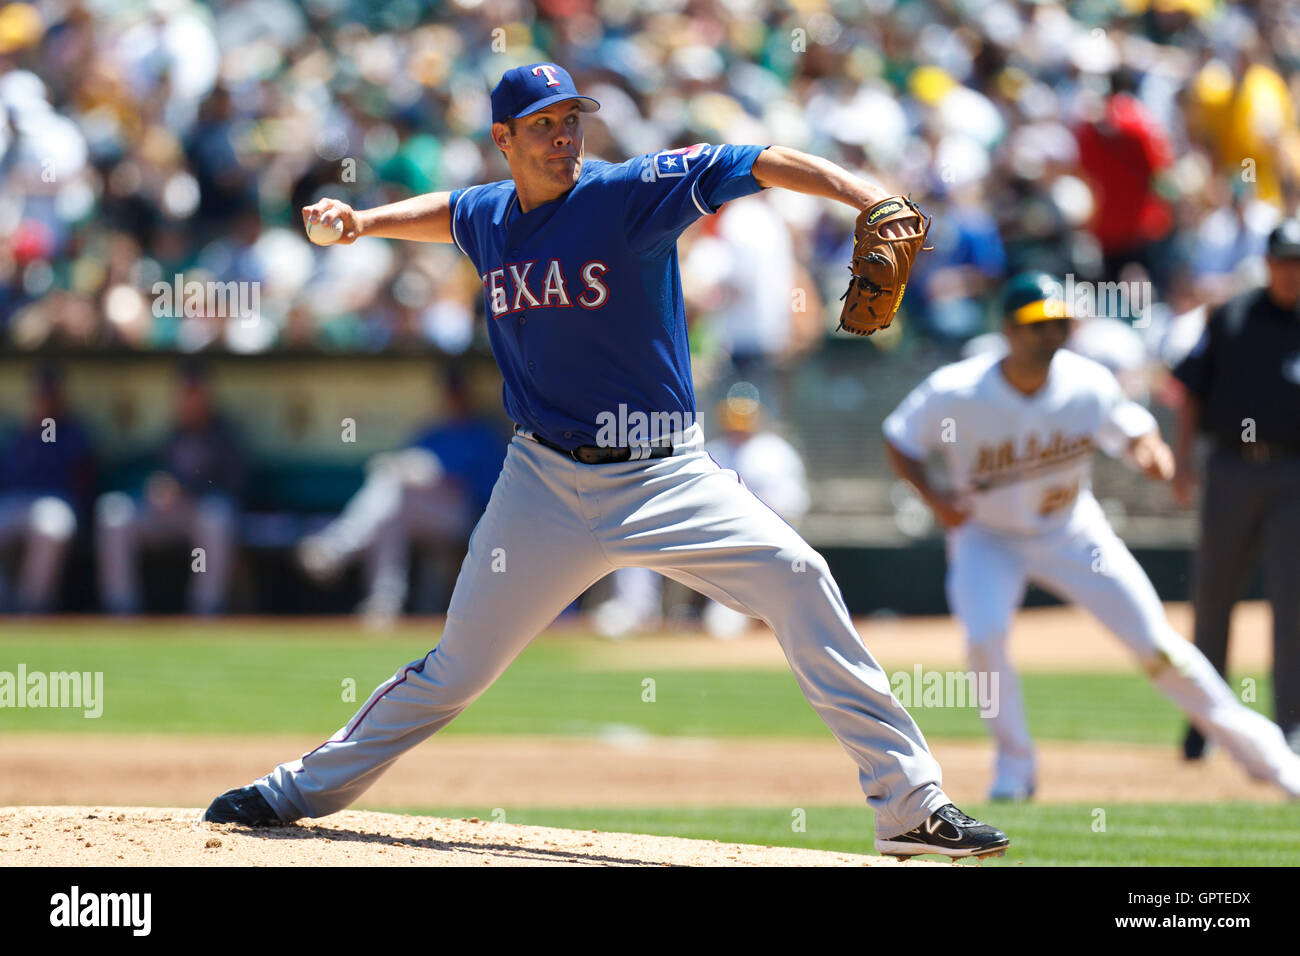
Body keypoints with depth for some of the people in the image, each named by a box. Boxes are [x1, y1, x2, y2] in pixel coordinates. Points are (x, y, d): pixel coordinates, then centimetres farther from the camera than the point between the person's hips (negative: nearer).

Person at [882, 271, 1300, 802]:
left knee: (1157, 646, -2)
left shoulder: (1089, 384, -19)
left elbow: (1133, 429, -4)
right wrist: (933, 497, -25)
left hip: (1071, 532, 1)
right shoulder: (954, 393, -24)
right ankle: (1015, 763, -3)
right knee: (984, 638, -26)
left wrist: (1150, 450, -27)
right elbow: (898, 441, -10)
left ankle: (1254, 744, 14)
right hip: (987, 536, -1)